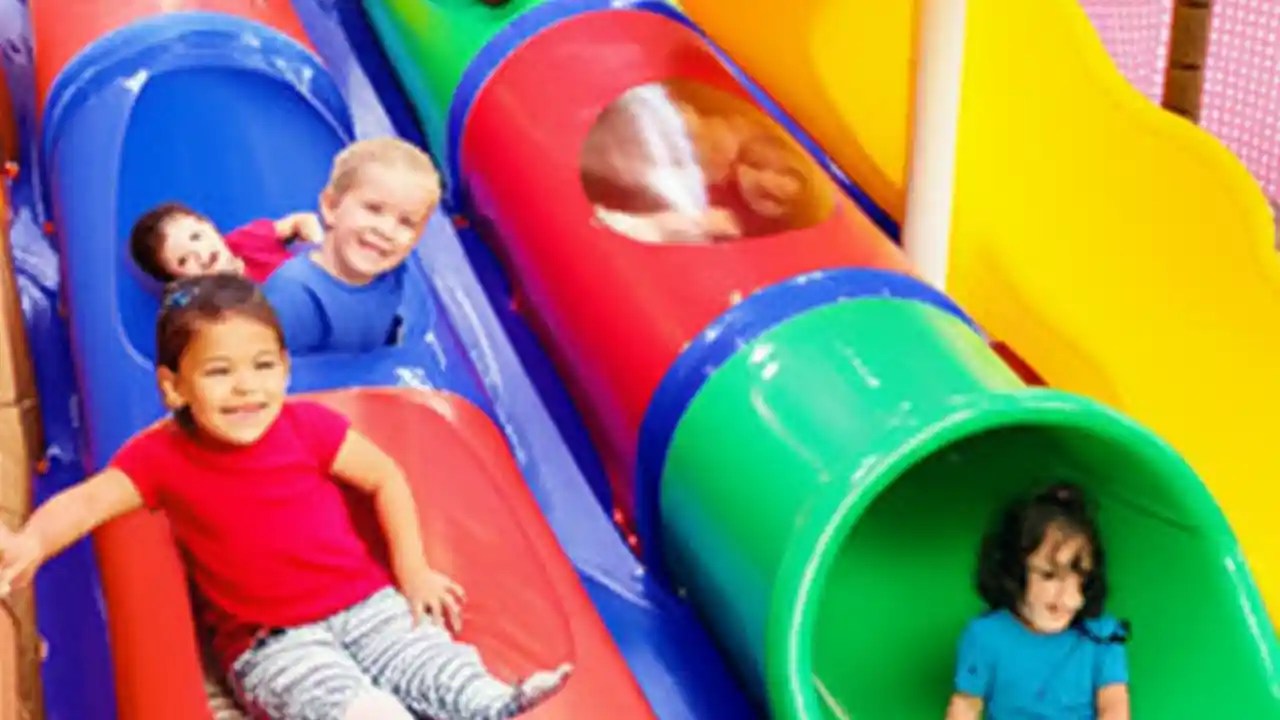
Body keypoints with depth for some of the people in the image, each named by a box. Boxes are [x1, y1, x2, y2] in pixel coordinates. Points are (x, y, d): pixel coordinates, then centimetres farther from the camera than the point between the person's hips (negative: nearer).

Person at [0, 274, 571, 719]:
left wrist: (413, 572, 2)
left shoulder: (306, 426, -3)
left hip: (368, 602, 3)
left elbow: (386, 478, 7)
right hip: (270, 643, -3)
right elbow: (86, 501, -16)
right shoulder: (161, 456, -5)